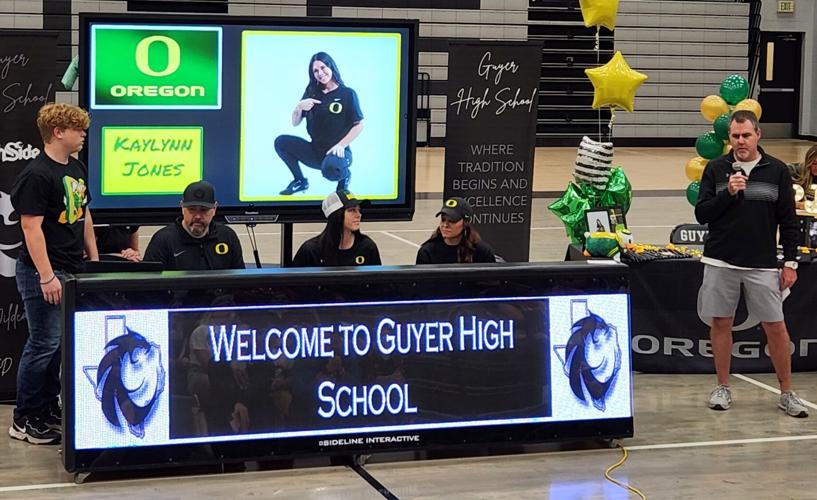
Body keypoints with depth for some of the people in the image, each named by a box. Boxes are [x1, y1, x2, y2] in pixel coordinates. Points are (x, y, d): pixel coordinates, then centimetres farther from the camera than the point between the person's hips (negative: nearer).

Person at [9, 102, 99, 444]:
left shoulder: (77, 168, 12)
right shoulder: (37, 175, -16)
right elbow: (31, 227, -19)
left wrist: (94, 259, 18)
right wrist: (47, 276, -22)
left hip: (72, 271, 9)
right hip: (44, 273, -9)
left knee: (57, 342, 14)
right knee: (44, 343, -4)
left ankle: (48, 408, 25)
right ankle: (24, 419, 5)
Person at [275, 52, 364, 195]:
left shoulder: (347, 94, -5)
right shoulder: (312, 92, 6)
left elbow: (359, 125, -5)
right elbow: (295, 123, 9)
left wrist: (341, 145, -18)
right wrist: (299, 107, -12)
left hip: (337, 151, -5)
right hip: (315, 150, 5)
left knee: (330, 168, -39)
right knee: (281, 142, -14)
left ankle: (344, 175, 0)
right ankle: (300, 181, 6)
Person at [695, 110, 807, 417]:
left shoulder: (777, 171, 1)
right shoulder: (716, 169, 2)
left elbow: (789, 221, 4)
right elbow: (701, 214, -1)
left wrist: (790, 262, 0)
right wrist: (728, 193, -15)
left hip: (763, 264, -1)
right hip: (721, 261, 1)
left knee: (776, 327, 0)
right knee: (721, 323, 7)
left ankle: (787, 393, 12)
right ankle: (723, 388, 20)